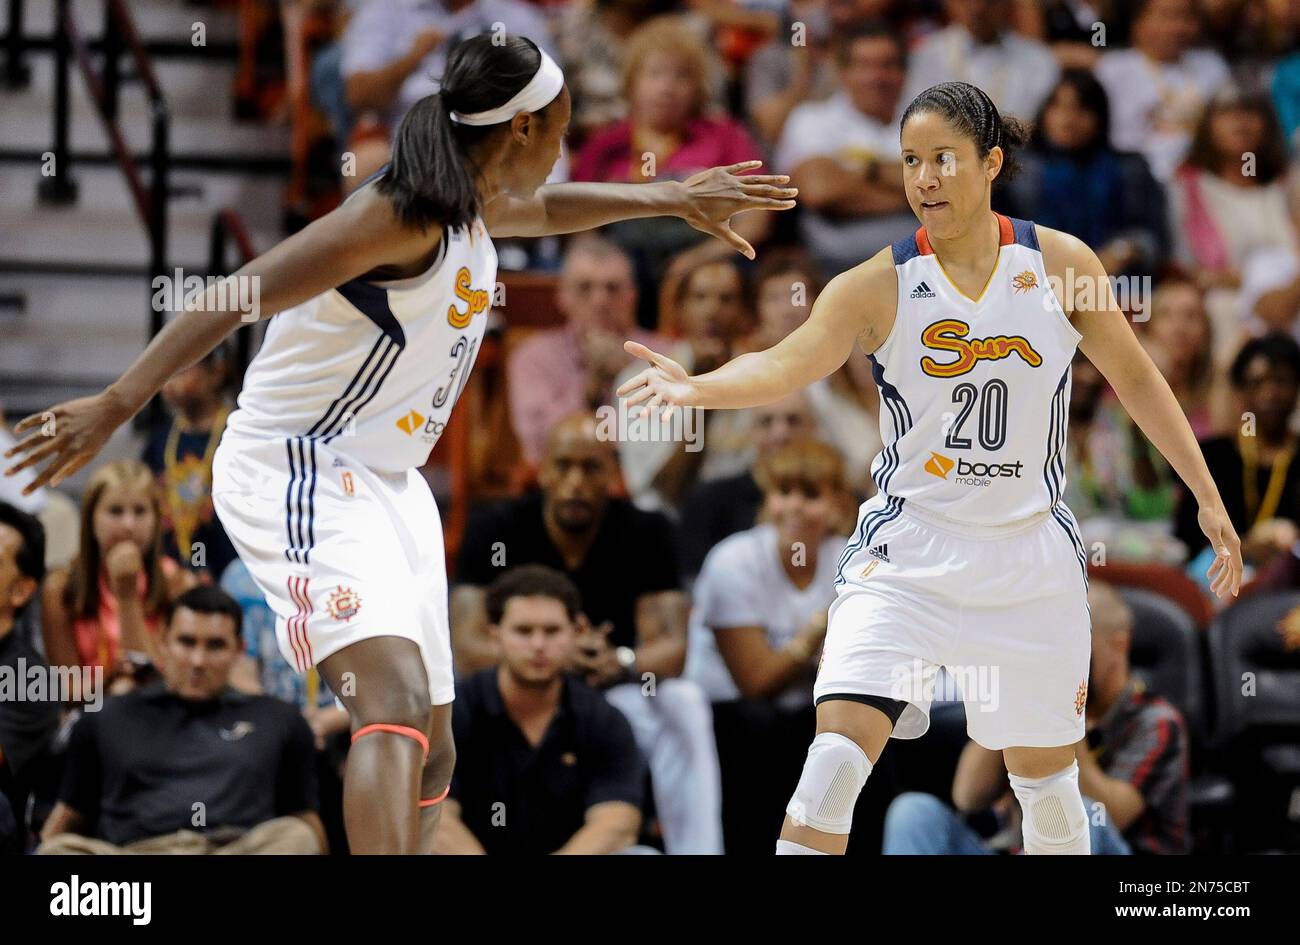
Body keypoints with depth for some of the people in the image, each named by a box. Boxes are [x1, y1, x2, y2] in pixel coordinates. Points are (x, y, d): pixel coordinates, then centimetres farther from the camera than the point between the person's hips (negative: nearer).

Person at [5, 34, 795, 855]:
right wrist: (114, 409, -29)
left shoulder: (469, 208, 10)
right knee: (399, 700, -30)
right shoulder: (409, 212, -19)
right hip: (300, 475, -10)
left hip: (388, 485, 10)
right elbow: (237, 296, -24)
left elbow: (546, 210, 37)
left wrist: (674, 198, 40)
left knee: (432, 754, 10)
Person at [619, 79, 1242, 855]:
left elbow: (1135, 378, 8)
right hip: (908, 552, -2)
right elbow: (789, 363, -24)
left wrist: (1208, 498, 7)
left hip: (1030, 556, 2)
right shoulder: (879, 286, -9)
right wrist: (696, 388, -44)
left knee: (1047, 777, 13)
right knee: (839, 747, -20)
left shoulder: (1060, 264, -3)